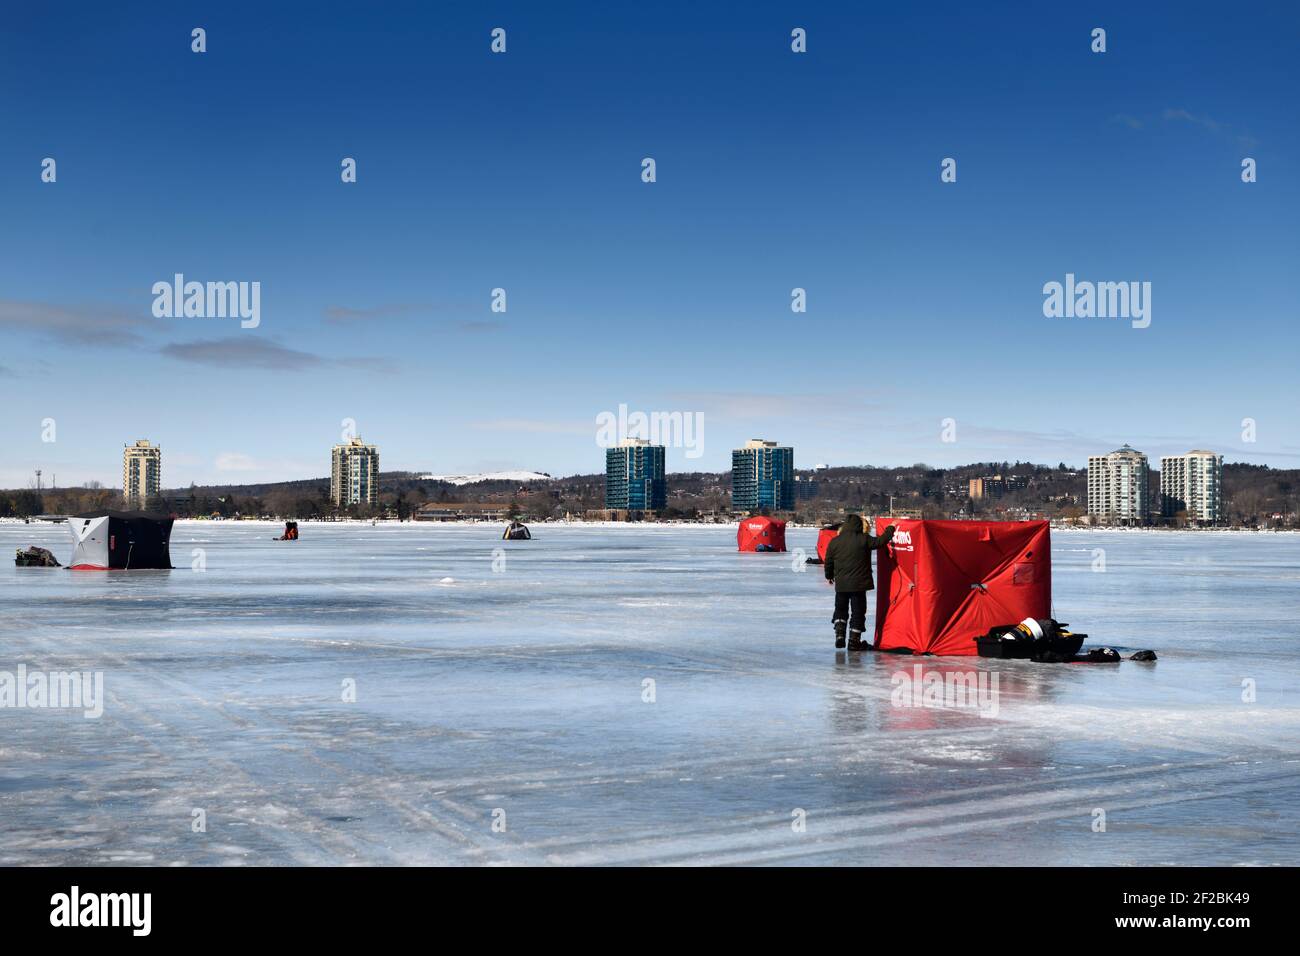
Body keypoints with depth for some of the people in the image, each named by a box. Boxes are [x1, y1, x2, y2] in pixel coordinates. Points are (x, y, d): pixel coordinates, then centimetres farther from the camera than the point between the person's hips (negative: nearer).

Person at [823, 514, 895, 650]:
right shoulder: (863, 539, -11)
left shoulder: (834, 542, -2)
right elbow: (881, 541, -3)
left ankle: (839, 635, 7)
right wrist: (891, 528, 14)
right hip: (859, 583, -2)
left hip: (841, 583, 2)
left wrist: (829, 576, 24)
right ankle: (854, 640, 6)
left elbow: (828, 562, 6)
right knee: (858, 611, 7)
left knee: (840, 609, 19)